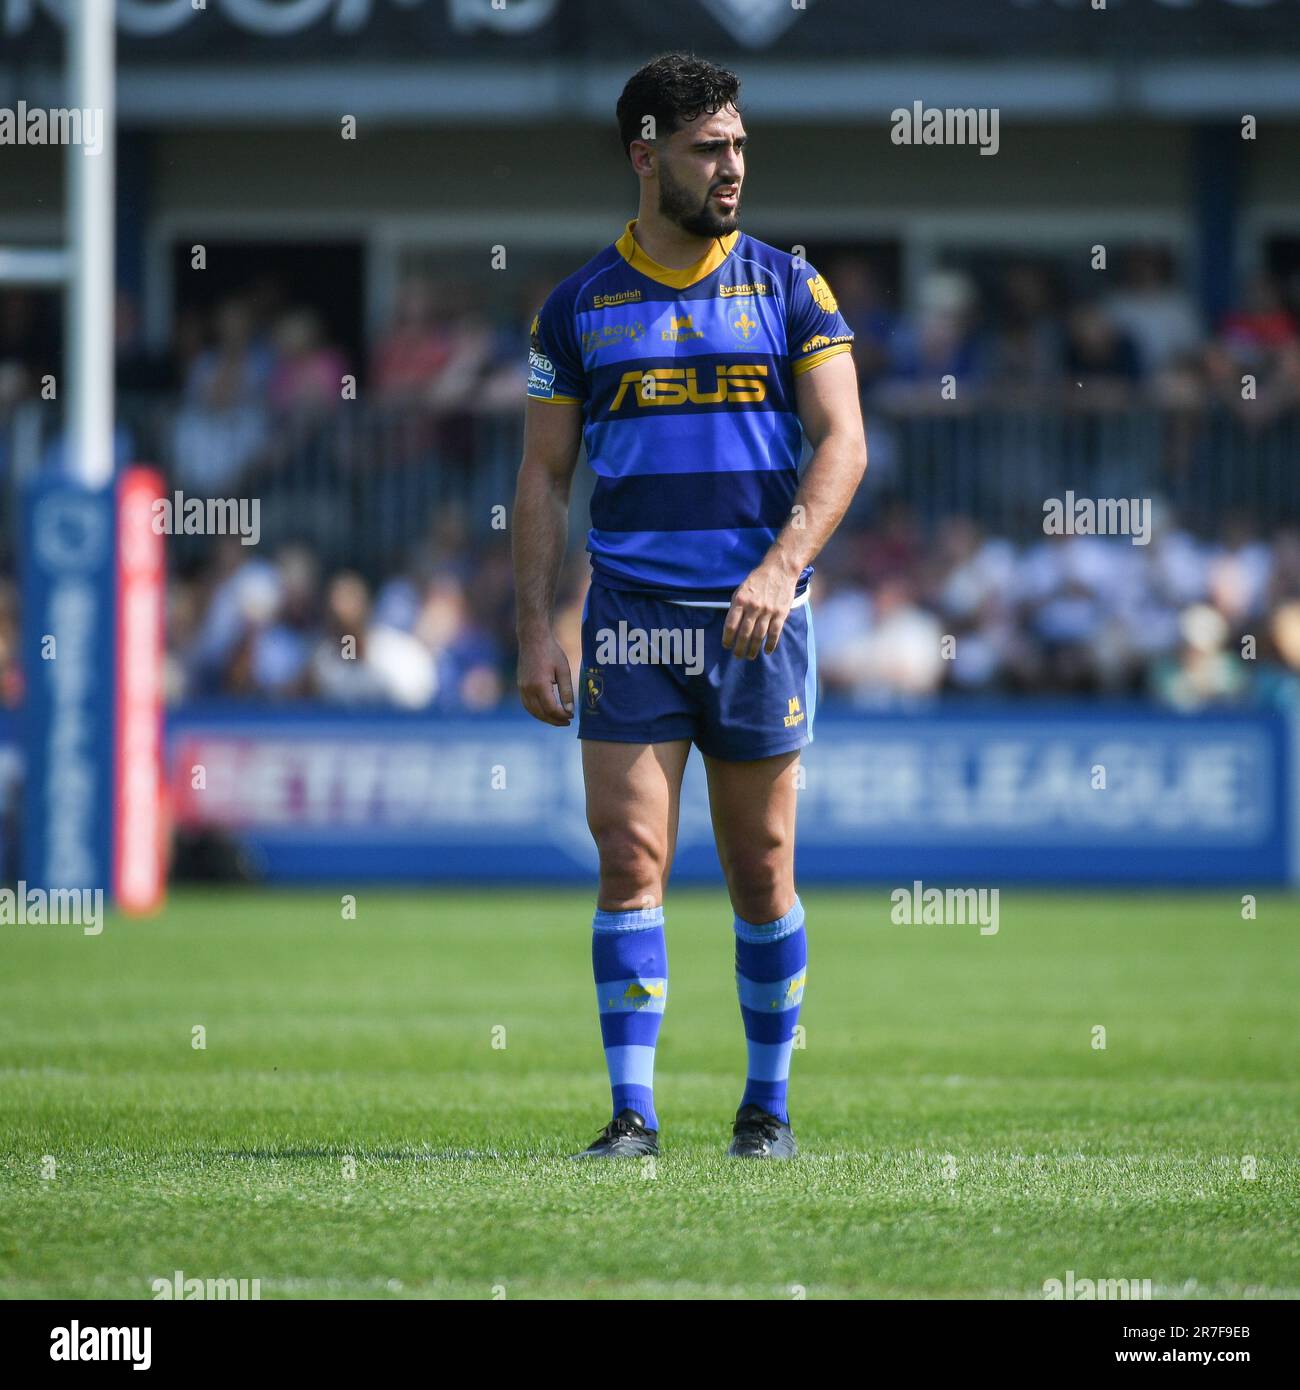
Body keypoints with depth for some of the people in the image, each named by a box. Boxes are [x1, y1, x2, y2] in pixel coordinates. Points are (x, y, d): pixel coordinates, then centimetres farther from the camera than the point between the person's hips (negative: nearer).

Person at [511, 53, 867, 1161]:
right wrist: (536, 633, 1)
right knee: (631, 862, -8)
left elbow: (842, 444, -2)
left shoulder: (787, 285, 5)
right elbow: (544, 477, 10)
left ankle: (769, 1106, 18)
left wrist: (781, 567, -17)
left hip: (758, 621, 0)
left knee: (761, 871, 5)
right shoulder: (581, 307, 6)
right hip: (630, 620, 0)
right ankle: (633, 1113, -6)